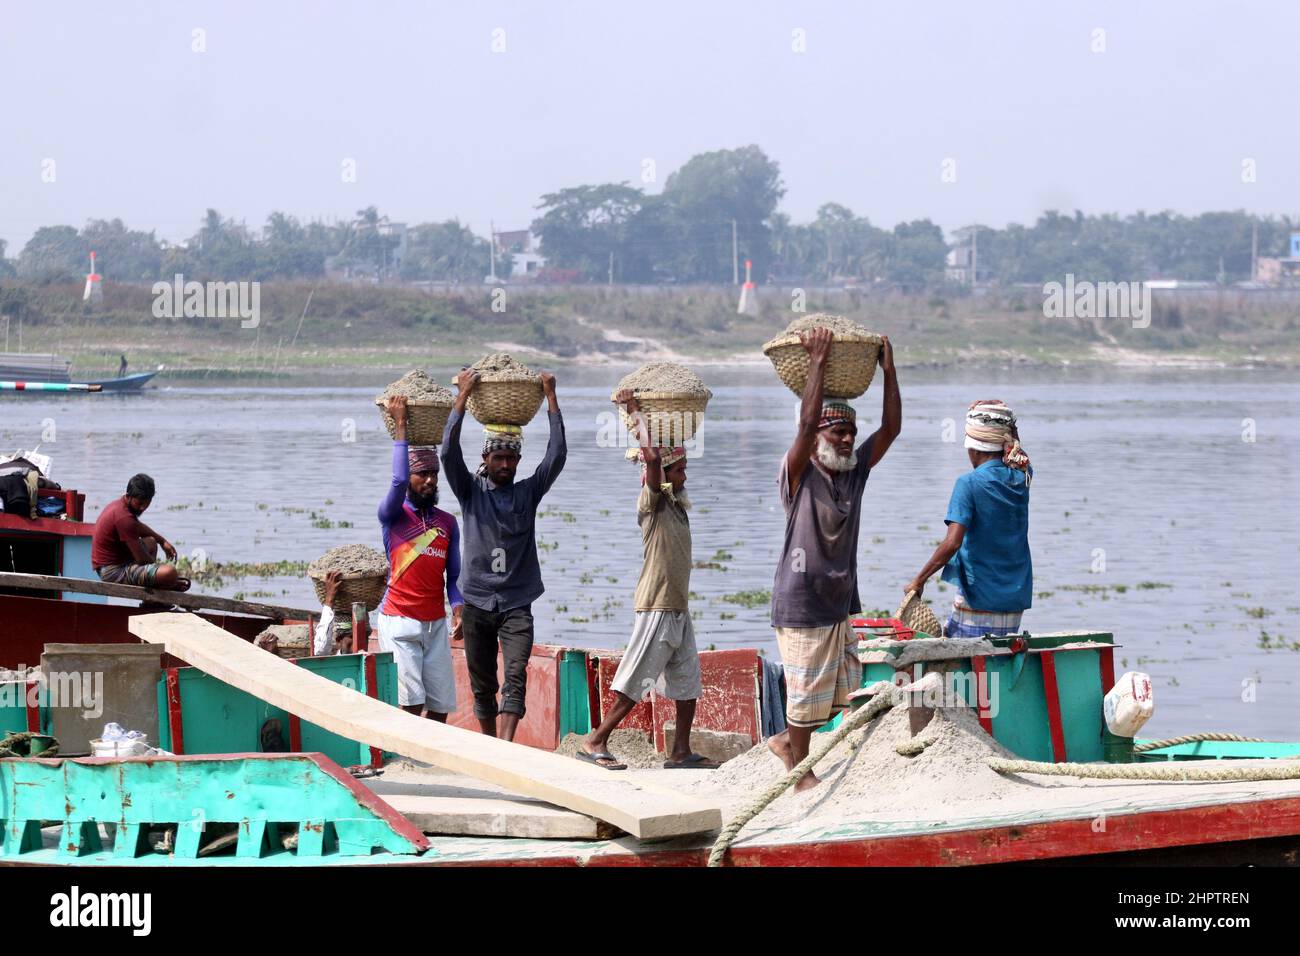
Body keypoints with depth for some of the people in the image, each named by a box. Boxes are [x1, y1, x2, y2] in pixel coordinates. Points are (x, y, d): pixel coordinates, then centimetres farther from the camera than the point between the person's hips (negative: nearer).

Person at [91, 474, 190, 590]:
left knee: (151, 541, 36)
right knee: (170, 572, -30)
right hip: (115, 572, -11)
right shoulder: (124, 517, -23)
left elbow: (139, 527, 32)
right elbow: (142, 559, -21)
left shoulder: (118, 505, 9)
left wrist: (163, 541, 22)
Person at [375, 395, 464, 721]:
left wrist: (458, 608, -6)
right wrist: (400, 426, -18)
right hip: (399, 621, -5)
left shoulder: (448, 523, 14)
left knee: (440, 706, 2)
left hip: (436, 624, 5)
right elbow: (398, 481, -20)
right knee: (411, 702, -15)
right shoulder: (393, 516, 0)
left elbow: (454, 575, 14)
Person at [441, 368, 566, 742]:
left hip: (516, 603, -1)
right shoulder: (470, 491, 6)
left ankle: (506, 746, -27)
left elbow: (557, 455, -1)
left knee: (516, 675, -17)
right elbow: (449, 451, -7)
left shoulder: (528, 492, 8)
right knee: (482, 683, 7)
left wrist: (550, 399, -3)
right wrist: (463, 396, -12)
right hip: (478, 603, 1)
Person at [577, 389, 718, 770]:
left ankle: (681, 752, 13)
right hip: (657, 606, -9)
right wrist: (637, 415, -13)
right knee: (635, 683, -8)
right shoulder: (652, 502, -10)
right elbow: (653, 457, -26)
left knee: (688, 681, 9)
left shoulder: (678, 503, 14)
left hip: (678, 607, 9)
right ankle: (595, 743, -5)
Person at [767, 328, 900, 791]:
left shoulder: (856, 471, 5)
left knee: (841, 690, 13)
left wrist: (888, 369, -5)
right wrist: (818, 363, -26)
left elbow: (891, 427, 1)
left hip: (841, 601, 7)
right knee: (806, 692, 1)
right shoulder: (799, 474, -13)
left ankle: (787, 739, 33)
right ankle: (800, 771, 17)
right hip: (801, 602, -7)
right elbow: (807, 423, -28)